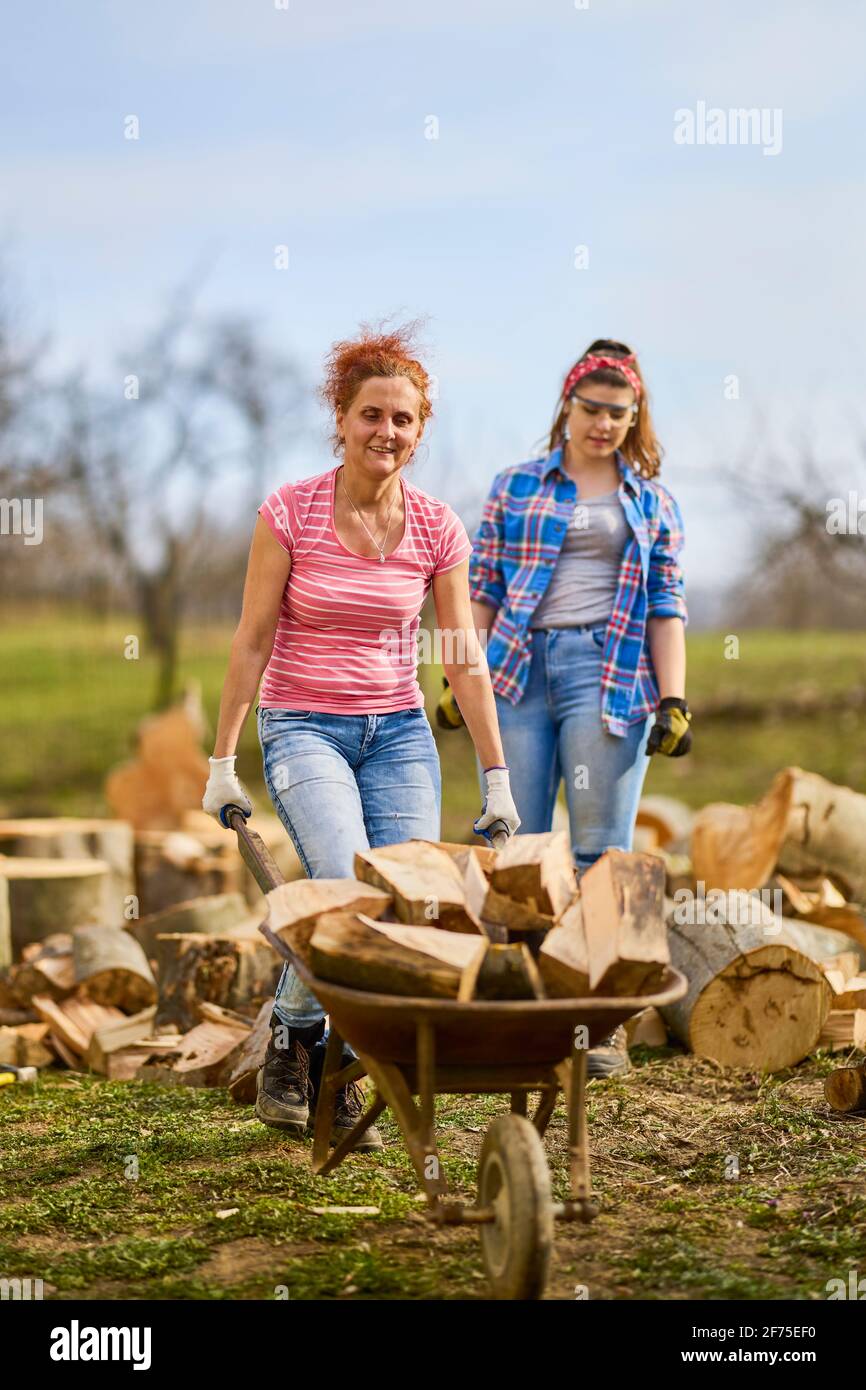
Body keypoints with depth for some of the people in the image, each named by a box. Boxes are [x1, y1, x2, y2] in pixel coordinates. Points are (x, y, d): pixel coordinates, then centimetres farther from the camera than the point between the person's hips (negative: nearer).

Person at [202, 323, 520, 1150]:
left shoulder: (436, 529, 1)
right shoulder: (289, 513, -7)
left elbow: (465, 660, 4)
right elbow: (252, 641, -3)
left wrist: (497, 779, 3)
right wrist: (223, 760, -3)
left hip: (398, 731, 4)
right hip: (303, 726, -3)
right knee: (350, 889, -24)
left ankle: (339, 1081, 10)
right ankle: (290, 1043, 2)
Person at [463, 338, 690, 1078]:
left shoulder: (654, 504, 13)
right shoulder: (515, 487, 13)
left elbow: (667, 609, 9)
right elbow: (482, 590, 12)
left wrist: (674, 702, 0)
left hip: (609, 675, -1)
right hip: (517, 670, 1)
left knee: (601, 852, -3)